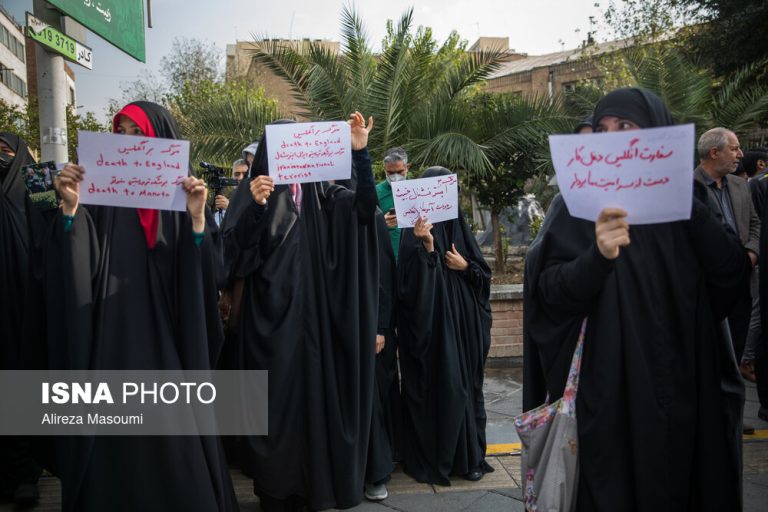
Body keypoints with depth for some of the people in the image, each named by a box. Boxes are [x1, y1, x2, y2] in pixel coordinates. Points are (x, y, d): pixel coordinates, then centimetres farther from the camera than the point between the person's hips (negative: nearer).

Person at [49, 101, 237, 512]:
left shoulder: (182, 194, 4)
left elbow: (207, 275, -6)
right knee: (113, 441, 6)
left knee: (173, 440, 6)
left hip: (167, 342, -1)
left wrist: (198, 219, -21)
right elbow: (78, 269, -5)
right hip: (111, 341, 1)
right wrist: (70, 208, -18)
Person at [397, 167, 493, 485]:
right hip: (432, 324, -5)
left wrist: (465, 266, -7)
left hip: (463, 322, 6)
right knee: (438, 387, -3)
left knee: (465, 385, 9)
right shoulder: (416, 231, -5)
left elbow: (484, 276, 11)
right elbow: (409, 281, -18)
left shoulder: (460, 228, 11)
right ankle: (433, 459, 11)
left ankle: (468, 457, 20)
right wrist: (427, 247, -28)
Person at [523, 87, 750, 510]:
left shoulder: (686, 197, 6)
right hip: (610, 395, -3)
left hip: (688, 389, 4)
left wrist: (687, 205, -15)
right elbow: (549, 295, -14)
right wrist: (598, 256, -32)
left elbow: (734, 277, -5)